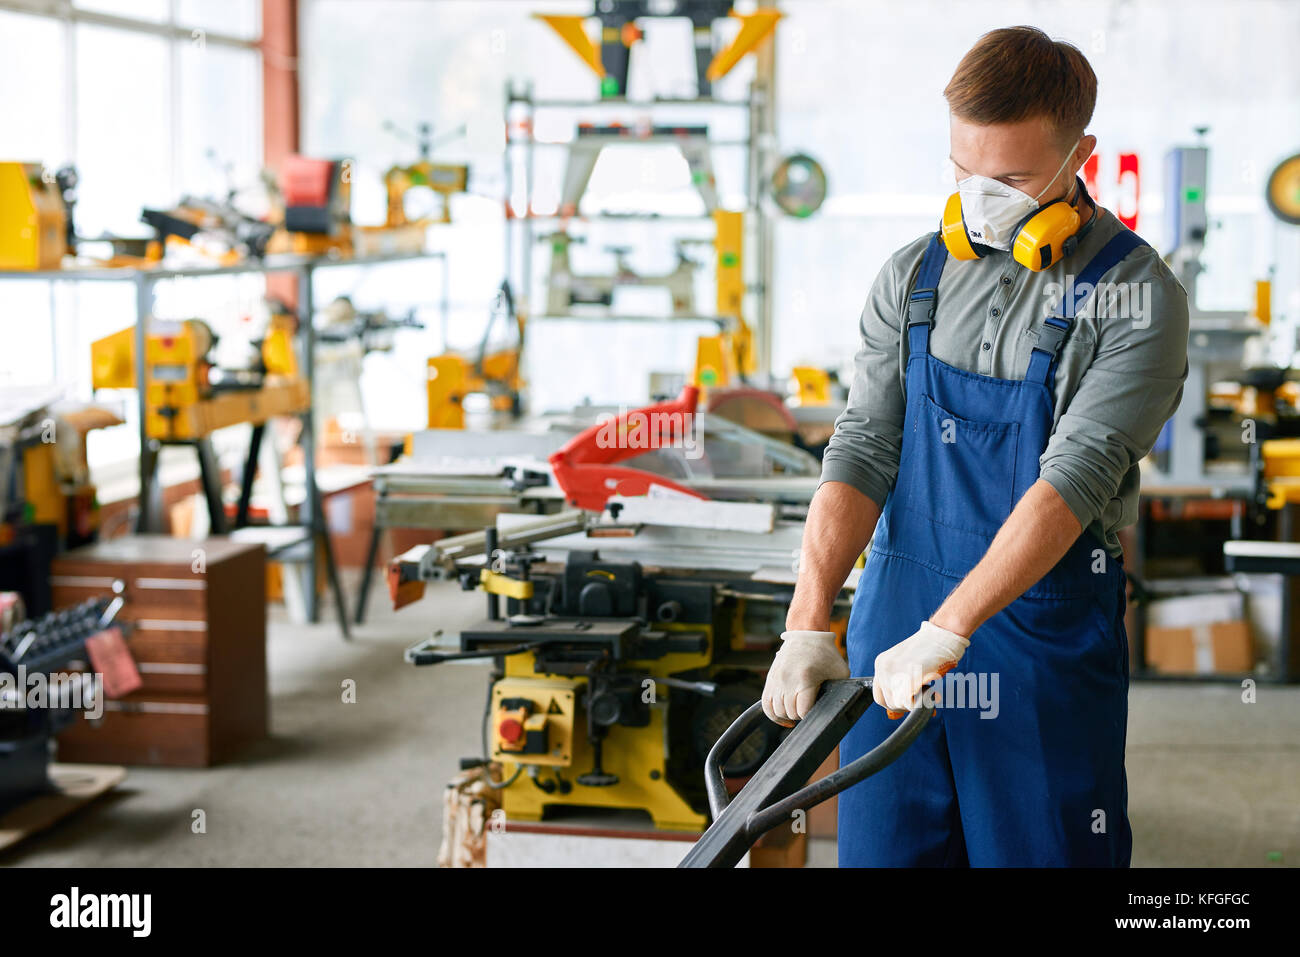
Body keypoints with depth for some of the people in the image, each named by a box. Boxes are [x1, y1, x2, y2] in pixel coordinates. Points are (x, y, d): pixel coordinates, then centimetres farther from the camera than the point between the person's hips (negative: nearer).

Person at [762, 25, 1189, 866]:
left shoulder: (1139, 297, -9)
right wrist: (807, 624, -14)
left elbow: (1076, 477, -19)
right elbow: (863, 451, -2)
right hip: (895, 631, 4)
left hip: (1048, 634, -3)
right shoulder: (913, 277, 5)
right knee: (882, 848, 9)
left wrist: (944, 631, -28)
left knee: (1040, 851, 4)